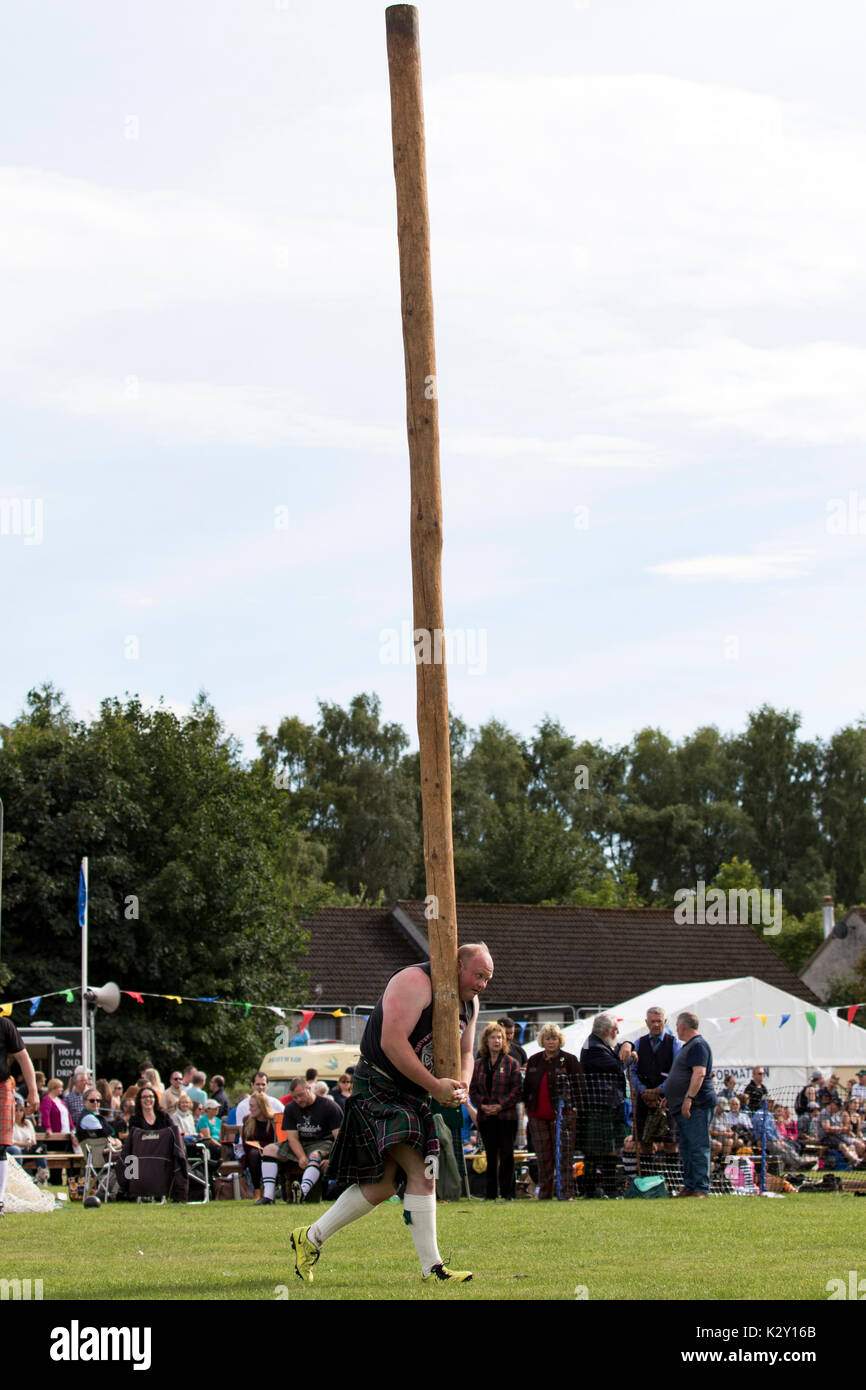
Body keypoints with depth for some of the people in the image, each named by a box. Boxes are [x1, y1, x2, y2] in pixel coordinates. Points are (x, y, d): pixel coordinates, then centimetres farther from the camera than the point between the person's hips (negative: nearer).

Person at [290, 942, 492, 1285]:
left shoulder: (469, 1003, 11)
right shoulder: (415, 983, -18)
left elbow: (465, 1052, 22)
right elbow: (392, 1042, -25)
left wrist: (461, 1086, -2)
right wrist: (434, 1086, -25)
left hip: (413, 1097, 10)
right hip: (379, 1087, -10)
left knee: (381, 1186, 4)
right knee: (419, 1171, -18)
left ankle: (310, 1238, 16)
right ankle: (431, 1268, -16)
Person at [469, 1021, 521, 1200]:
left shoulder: (511, 1063, 1)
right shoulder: (479, 1064, 11)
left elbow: (517, 1090, -4)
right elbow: (472, 1090, 9)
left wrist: (500, 1105, -14)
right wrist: (482, 1105, -8)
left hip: (506, 1116, -3)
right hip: (485, 1117, 3)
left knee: (506, 1155, -4)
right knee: (491, 1156, 6)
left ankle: (507, 1192, -1)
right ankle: (491, 1193, 10)